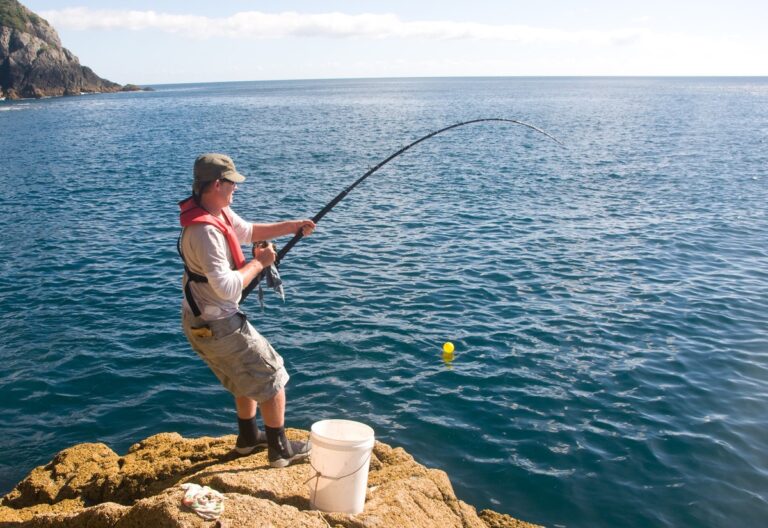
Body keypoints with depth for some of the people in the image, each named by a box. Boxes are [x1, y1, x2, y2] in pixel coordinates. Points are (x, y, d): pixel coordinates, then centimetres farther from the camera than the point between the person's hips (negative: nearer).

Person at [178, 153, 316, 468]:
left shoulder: (220, 212, 1)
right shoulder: (204, 230, -29)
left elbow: (248, 231, 19)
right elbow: (227, 287, -33)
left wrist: (290, 227, 7)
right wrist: (258, 263, -19)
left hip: (201, 322, 10)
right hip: (217, 326, -10)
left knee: (248, 374, 27)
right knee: (272, 377, 4)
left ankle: (248, 437, 41)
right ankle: (280, 450, 18)